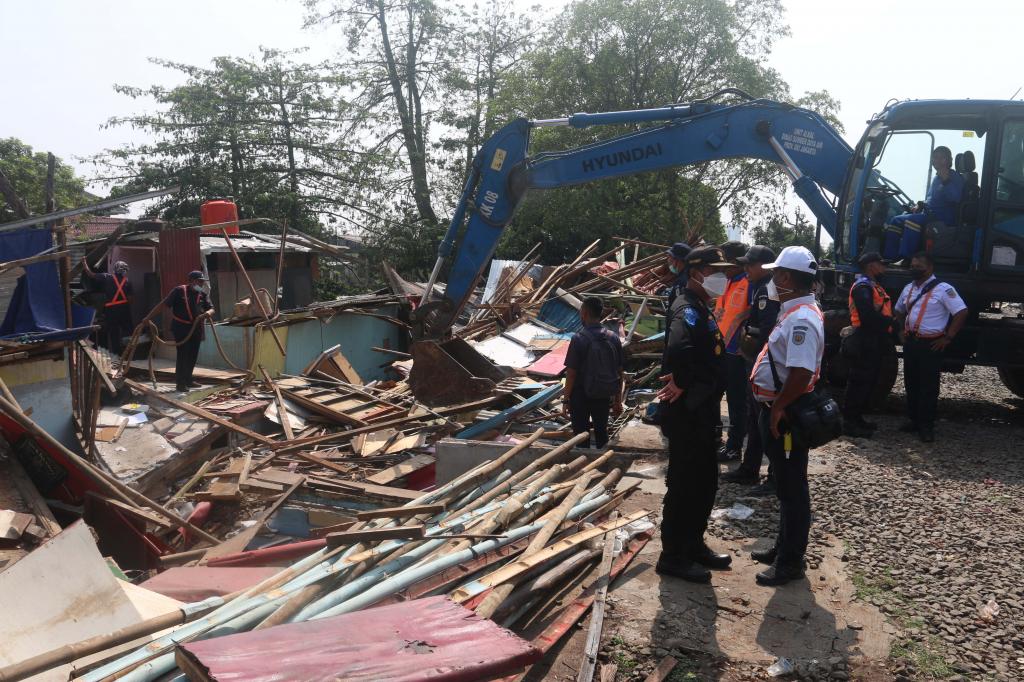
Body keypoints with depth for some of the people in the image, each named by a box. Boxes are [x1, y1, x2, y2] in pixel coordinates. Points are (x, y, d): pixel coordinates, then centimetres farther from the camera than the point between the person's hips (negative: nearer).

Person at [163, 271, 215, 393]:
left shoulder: (203, 294, 8)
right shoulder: (179, 291, -6)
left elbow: (211, 309, 6)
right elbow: (164, 305, -5)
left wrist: (209, 312, -18)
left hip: (196, 328, 5)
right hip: (181, 328, -5)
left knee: (193, 355, 11)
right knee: (183, 354, -8)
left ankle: (188, 380, 26)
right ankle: (180, 383, -2)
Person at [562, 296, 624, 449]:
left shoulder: (579, 339, -17)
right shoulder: (613, 338, -3)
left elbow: (571, 372, -16)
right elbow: (619, 372, 2)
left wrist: (566, 400, -7)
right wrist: (618, 400, 12)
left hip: (581, 396, -4)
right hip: (604, 396, 4)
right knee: (601, 431, 20)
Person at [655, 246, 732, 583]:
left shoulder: (701, 308, 14)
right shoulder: (687, 309, -19)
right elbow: (678, 348, -40)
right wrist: (681, 384, -24)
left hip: (701, 411, 10)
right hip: (686, 413, -10)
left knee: (705, 480, 18)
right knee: (685, 484, 0)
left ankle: (694, 545, 33)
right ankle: (673, 556, 13)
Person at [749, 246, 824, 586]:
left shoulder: (802, 319, -22)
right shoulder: (794, 313, 12)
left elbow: (801, 372, -30)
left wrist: (778, 408, -23)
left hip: (786, 415, -11)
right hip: (778, 409, 11)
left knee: (791, 488, 1)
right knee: (786, 484, 20)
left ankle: (791, 561, 13)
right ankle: (784, 548, 34)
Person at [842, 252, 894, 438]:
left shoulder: (874, 286, 19)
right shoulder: (862, 287, -15)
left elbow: (882, 311, 14)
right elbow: (868, 317, -25)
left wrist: (889, 321, -4)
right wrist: (889, 321, -13)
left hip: (874, 342, 11)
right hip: (864, 343, -10)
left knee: (869, 381, 16)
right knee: (859, 382, -7)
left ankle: (857, 418, 25)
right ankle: (849, 423, -2)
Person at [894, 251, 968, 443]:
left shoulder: (943, 289, -11)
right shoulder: (908, 289, 11)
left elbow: (962, 312, -16)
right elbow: (899, 311, 27)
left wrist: (948, 338, -15)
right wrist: (902, 331, 13)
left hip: (931, 345, -7)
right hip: (910, 342, 7)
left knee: (929, 387, -2)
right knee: (911, 383, 13)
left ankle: (926, 426, 4)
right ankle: (913, 420, 25)